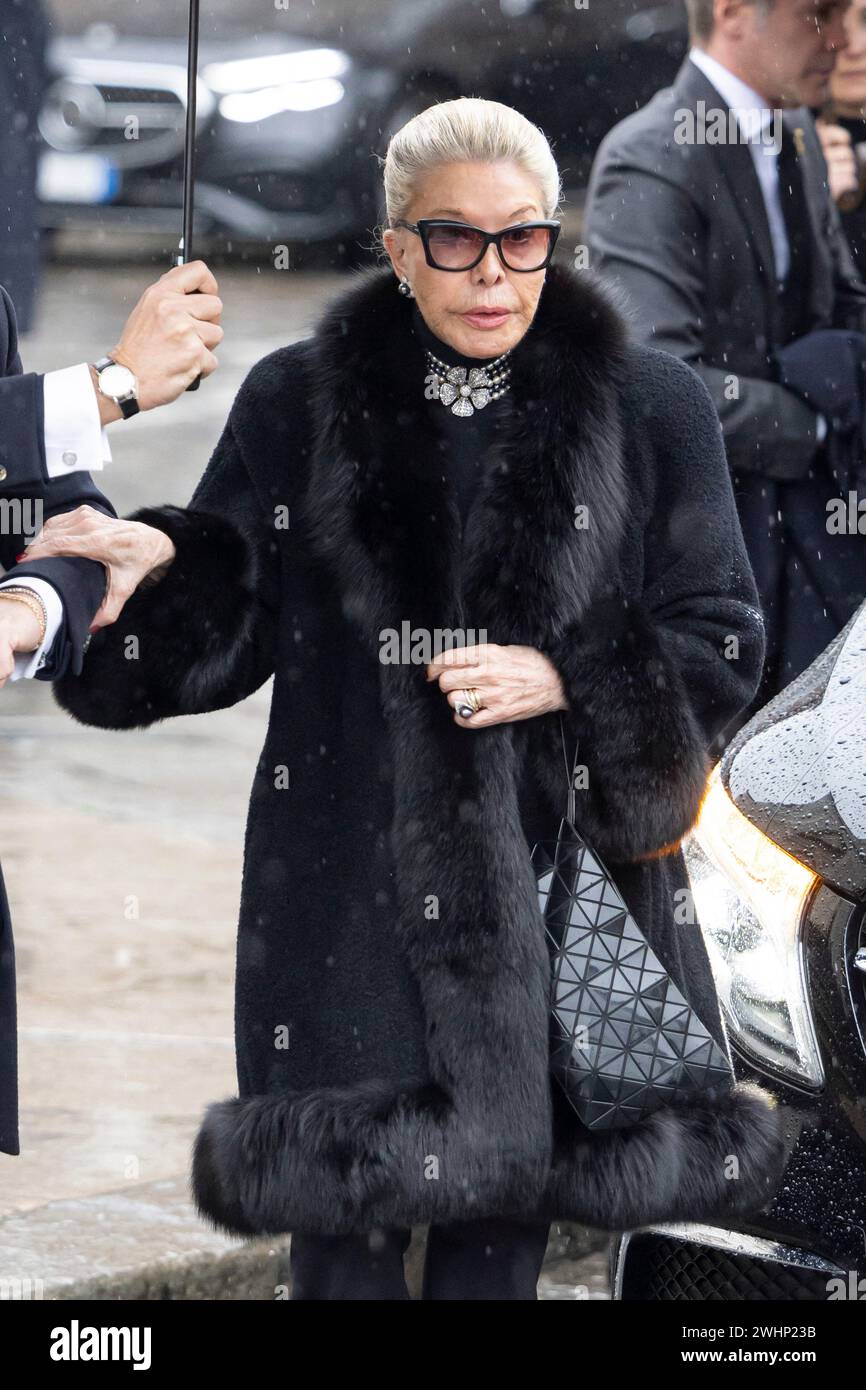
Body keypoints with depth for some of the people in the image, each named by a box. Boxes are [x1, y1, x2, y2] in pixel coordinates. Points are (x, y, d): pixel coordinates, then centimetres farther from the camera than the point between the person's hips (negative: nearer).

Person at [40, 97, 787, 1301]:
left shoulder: (648, 409, 4)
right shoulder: (297, 404, 6)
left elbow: (723, 647, 5)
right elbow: (223, 633, 8)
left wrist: (565, 680, -10)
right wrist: (145, 571, -12)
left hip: (558, 890, 0)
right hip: (350, 900, 0)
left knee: (503, 1231, 4)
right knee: (345, 1228, 0)